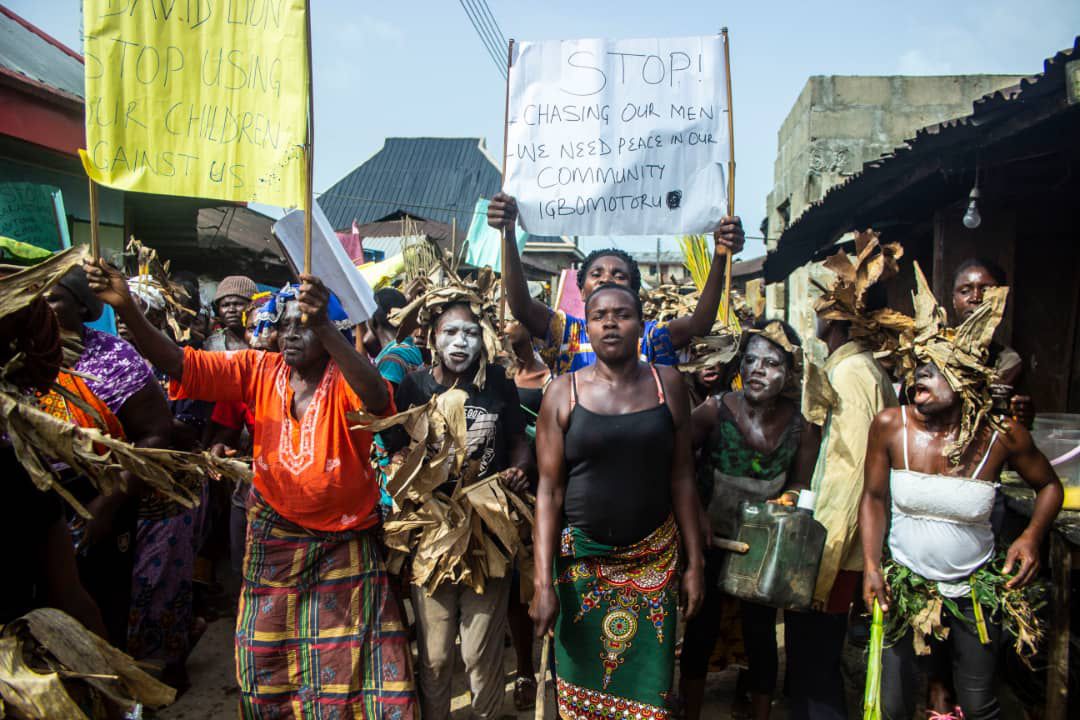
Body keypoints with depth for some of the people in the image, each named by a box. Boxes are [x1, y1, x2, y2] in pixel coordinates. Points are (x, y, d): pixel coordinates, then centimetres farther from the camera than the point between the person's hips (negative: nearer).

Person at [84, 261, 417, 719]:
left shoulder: (346, 378, -14)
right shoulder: (258, 370, -4)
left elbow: (376, 400, -37)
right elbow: (180, 364, -11)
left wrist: (324, 327, -50)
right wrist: (127, 309, -27)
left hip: (344, 544, -3)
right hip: (273, 539, 3)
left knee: (353, 663, 6)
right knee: (266, 665, 15)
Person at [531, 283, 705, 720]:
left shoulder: (668, 385, 0)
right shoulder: (563, 393, -4)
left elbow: (681, 477, 2)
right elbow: (549, 490, -6)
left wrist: (695, 562, 1)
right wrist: (542, 582, -10)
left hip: (655, 559, 1)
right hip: (582, 559, 0)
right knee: (582, 683, 12)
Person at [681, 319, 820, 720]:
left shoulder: (801, 425, -11)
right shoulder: (716, 410, -19)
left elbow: (801, 483, 2)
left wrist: (788, 500, -18)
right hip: (710, 538, -1)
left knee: (760, 633, 13)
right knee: (702, 628, 12)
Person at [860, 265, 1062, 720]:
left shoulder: (1002, 435, -13)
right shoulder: (890, 425, -13)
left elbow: (1049, 486, 5)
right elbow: (874, 498, -3)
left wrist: (1032, 535, -12)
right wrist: (871, 567, -11)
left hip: (975, 593, 0)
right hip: (903, 587, 0)